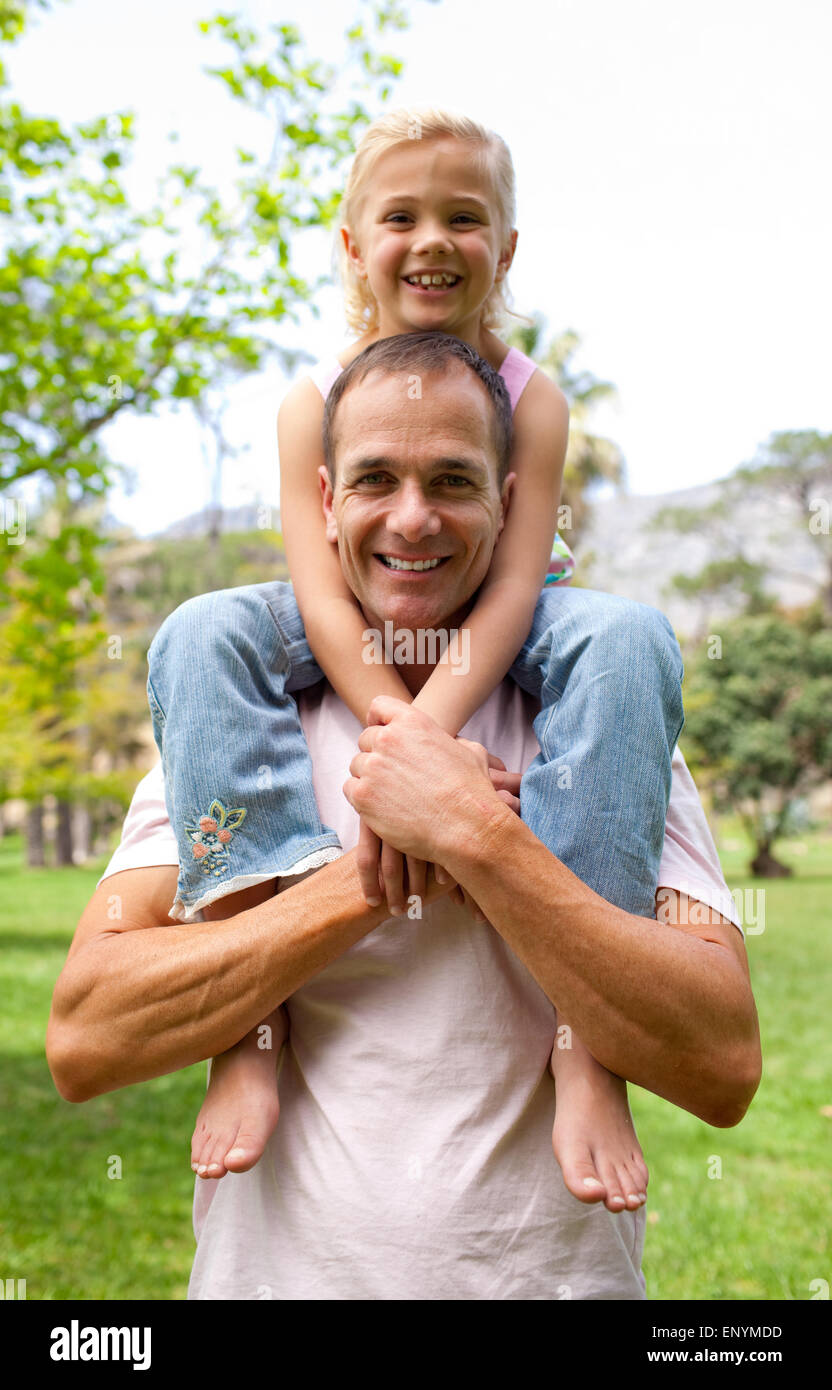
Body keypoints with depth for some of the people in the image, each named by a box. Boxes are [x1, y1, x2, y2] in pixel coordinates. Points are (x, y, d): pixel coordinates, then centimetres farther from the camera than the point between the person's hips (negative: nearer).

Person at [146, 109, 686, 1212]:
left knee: (628, 635, -33)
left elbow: (512, 585, -22)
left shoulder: (533, 398, -9)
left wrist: (424, 731, -40)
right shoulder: (314, 402, -8)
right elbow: (322, 593, -20)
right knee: (201, 635, -28)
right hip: (359, 648, 1)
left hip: (490, 644, 0)